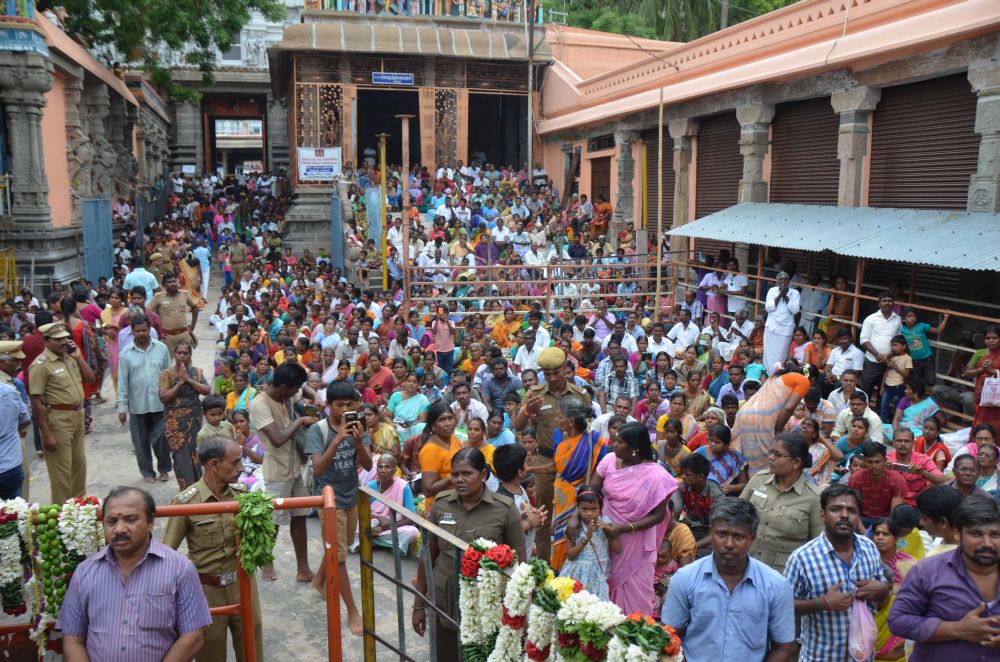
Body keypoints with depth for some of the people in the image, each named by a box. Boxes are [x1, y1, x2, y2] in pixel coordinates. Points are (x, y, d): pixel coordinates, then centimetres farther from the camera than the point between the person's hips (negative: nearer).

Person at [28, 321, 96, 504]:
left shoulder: (70, 357, 7)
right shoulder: (41, 365, -16)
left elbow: (91, 379, 10)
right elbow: (36, 403, -18)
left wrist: (78, 357, -3)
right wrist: (46, 434, -20)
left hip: (77, 416, 8)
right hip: (57, 420, -8)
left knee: (79, 464, 20)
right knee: (62, 469, 1)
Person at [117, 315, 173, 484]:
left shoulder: (161, 348, -1)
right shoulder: (126, 353, -3)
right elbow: (122, 383, -2)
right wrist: (122, 408, -3)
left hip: (160, 403, 0)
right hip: (137, 405, 0)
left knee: (161, 438, 3)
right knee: (141, 441, 10)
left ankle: (164, 468, 25)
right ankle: (147, 472, 26)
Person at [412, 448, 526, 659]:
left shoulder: (505, 509, -10)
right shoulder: (440, 504, -2)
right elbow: (428, 555, 6)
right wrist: (419, 604, 9)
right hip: (444, 603, 2)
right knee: (445, 656, 13)